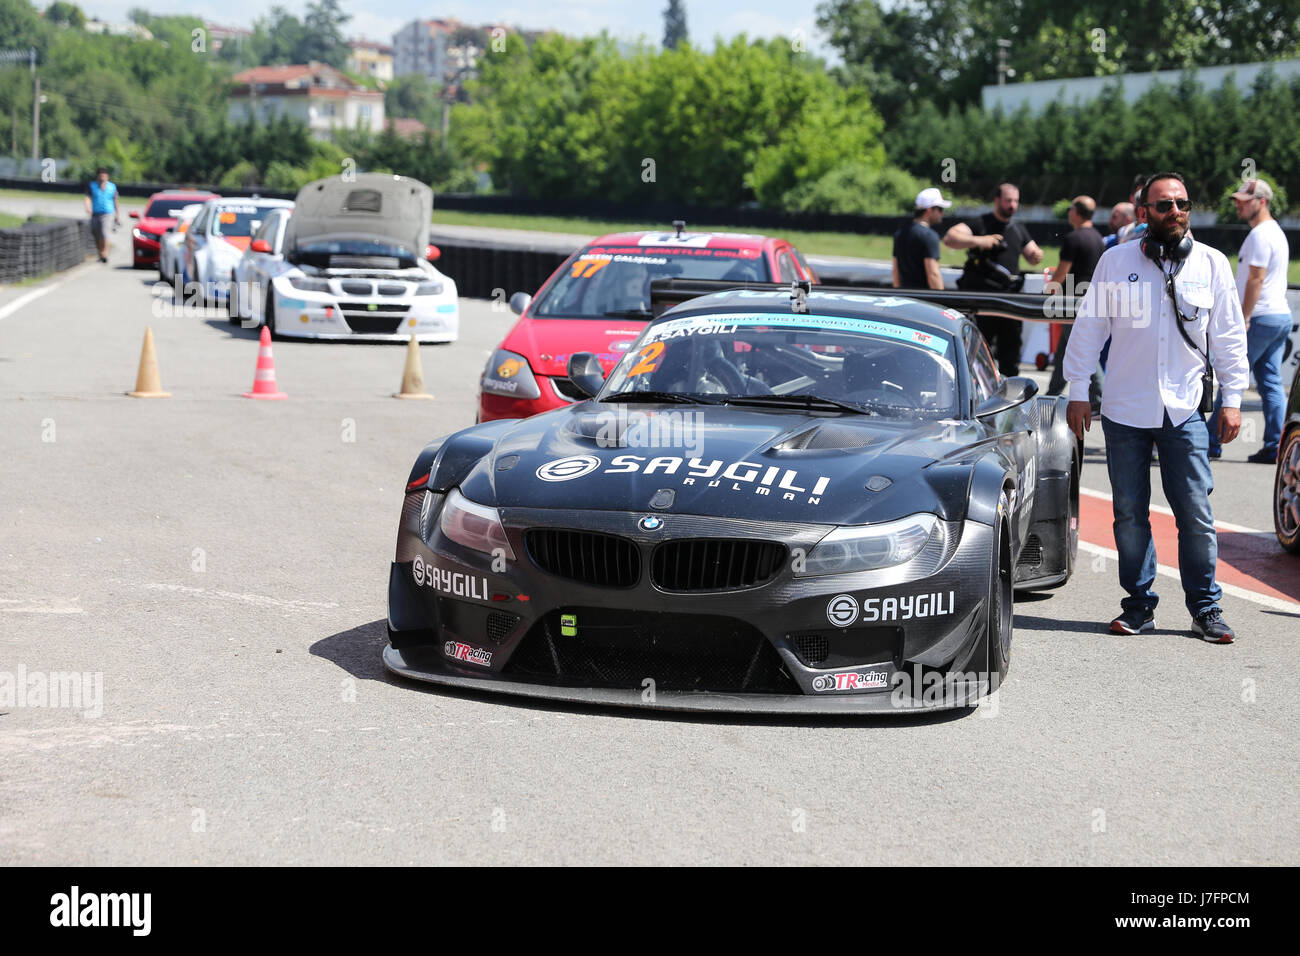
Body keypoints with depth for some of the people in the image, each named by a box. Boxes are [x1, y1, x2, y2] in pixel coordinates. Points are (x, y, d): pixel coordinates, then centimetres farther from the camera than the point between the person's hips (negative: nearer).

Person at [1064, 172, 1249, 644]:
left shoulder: (1212, 264, 4)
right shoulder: (1116, 261, 2)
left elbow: (1229, 336, 8)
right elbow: (1088, 327, 6)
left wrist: (1233, 398, 4)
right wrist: (1078, 391, 3)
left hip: (1184, 410, 0)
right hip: (1125, 409, 0)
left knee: (1196, 513, -2)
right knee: (1130, 514, 5)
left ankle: (1205, 608, 7)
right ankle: (1140, 604, 15)